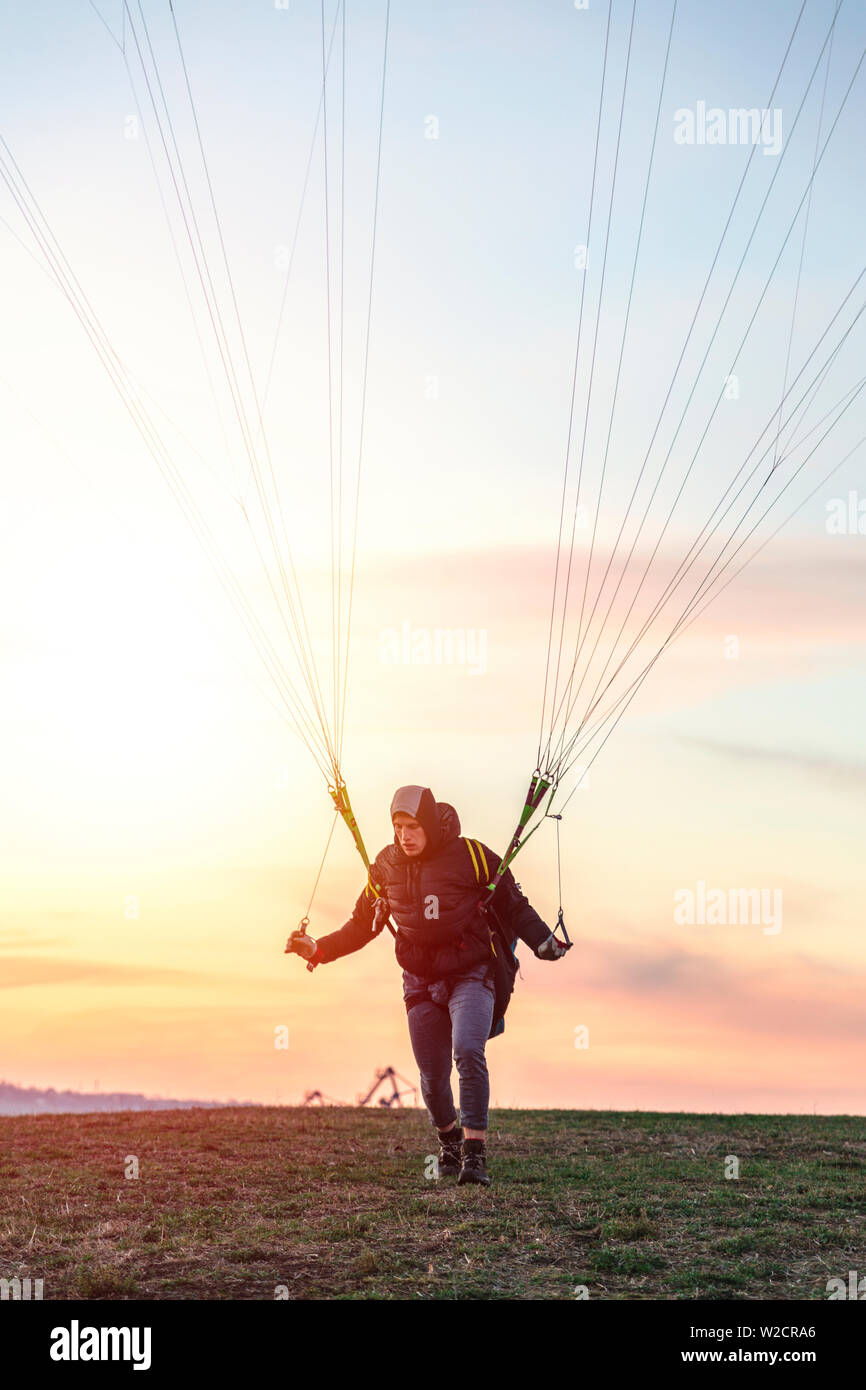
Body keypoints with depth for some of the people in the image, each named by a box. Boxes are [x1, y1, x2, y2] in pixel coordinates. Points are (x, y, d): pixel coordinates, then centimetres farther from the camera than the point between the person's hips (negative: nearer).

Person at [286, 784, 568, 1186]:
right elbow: (362, 924, 9)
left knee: (468, 1050, -26)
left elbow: (513, 906, -2)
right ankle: (449, 1141, 35)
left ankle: (475, 1153, -21)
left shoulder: (471, 856, -12)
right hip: (421, 982, 3)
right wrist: (318, 948, -1)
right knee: (432, 1076, 6)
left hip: (470, 975, -3)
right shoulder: (386, 866, -2)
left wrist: (542, 942, -14)